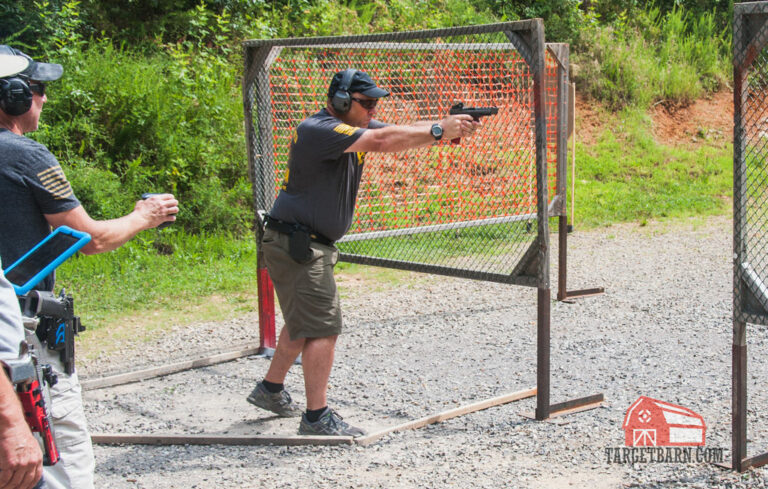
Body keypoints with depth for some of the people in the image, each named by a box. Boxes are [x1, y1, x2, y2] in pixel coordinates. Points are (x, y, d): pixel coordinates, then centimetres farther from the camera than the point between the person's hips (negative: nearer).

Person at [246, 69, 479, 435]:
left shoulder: (357, 128, 8)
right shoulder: (317, 130, -20)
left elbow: (404, 132, -1)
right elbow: (382, 142, -30)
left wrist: (449, 128, -18)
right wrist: (439, 132, -29)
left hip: (314, 245, 10)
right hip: (295, 244, -10)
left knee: (304, 322, 21)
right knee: (323, 327, -10)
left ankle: (270, 390, 36)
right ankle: (317, 417, -4)